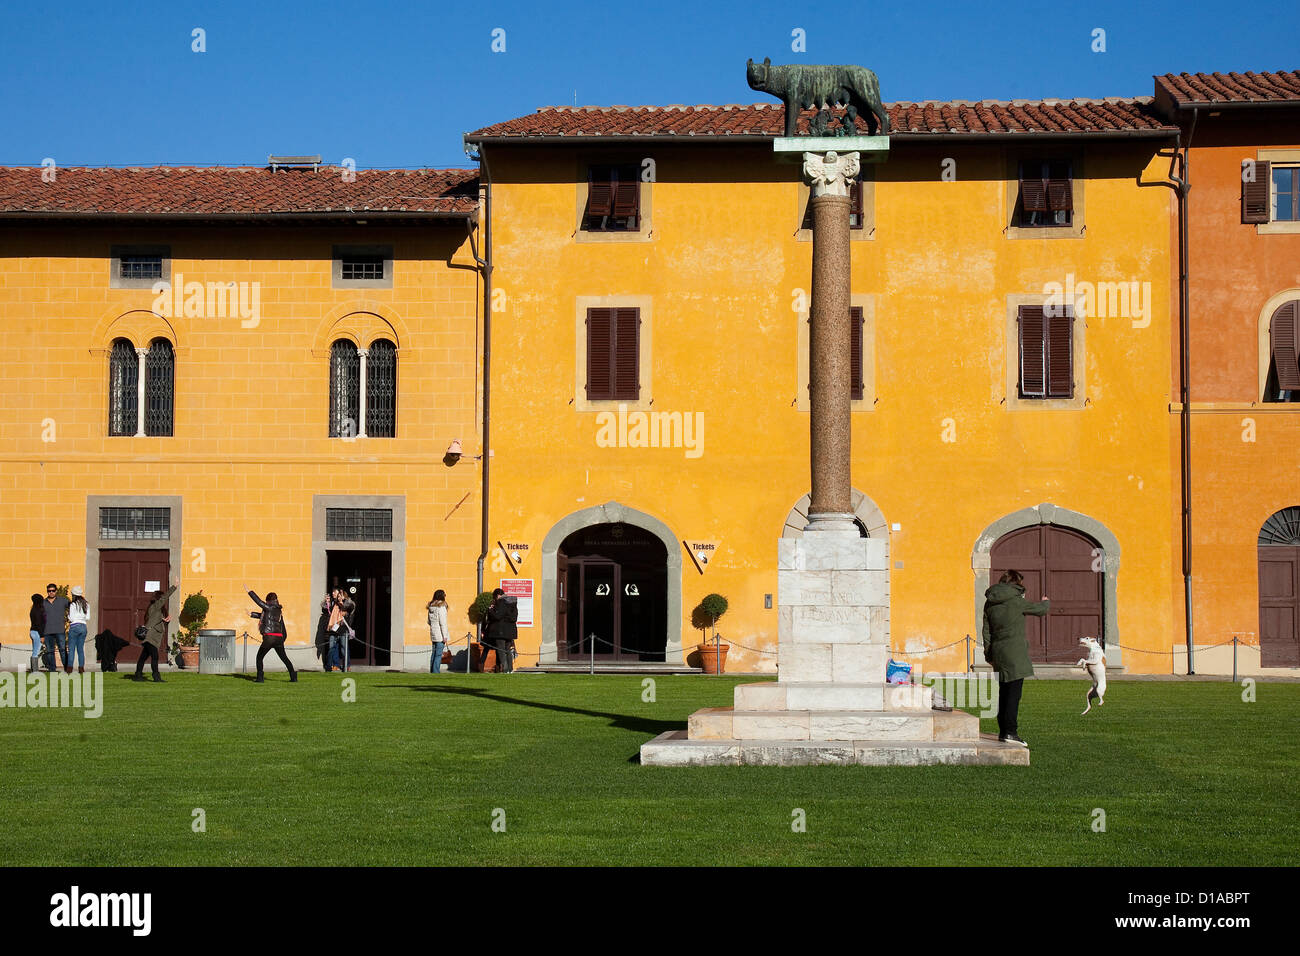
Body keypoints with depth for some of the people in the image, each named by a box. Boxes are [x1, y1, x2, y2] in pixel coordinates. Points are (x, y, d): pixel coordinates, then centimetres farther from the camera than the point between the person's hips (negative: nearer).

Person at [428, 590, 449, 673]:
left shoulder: (431, 607, 9)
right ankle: (436, 673, -7)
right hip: (440, 634, -7)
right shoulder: (441, 607, -13)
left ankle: (432, 671, 17)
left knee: (434, 653, 14)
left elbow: (429, 622, 17)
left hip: (433, 633, 7)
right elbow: (443, 623, -15)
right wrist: (445, 636, -14)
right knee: (438, 655, -5)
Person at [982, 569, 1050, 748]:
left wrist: (989, 654, 19)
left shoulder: (990, 602, 9)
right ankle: (1010, 731, -13)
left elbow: (986, 630, 13)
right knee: (1014, 692, -7)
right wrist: (1046, 602, 29)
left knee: (1004, 692, 15)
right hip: (1015, 653, -7)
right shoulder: (1016, 600, -9)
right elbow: (1040, 610, 6)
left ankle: (1003, 731, 19)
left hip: (998, 652, 7)